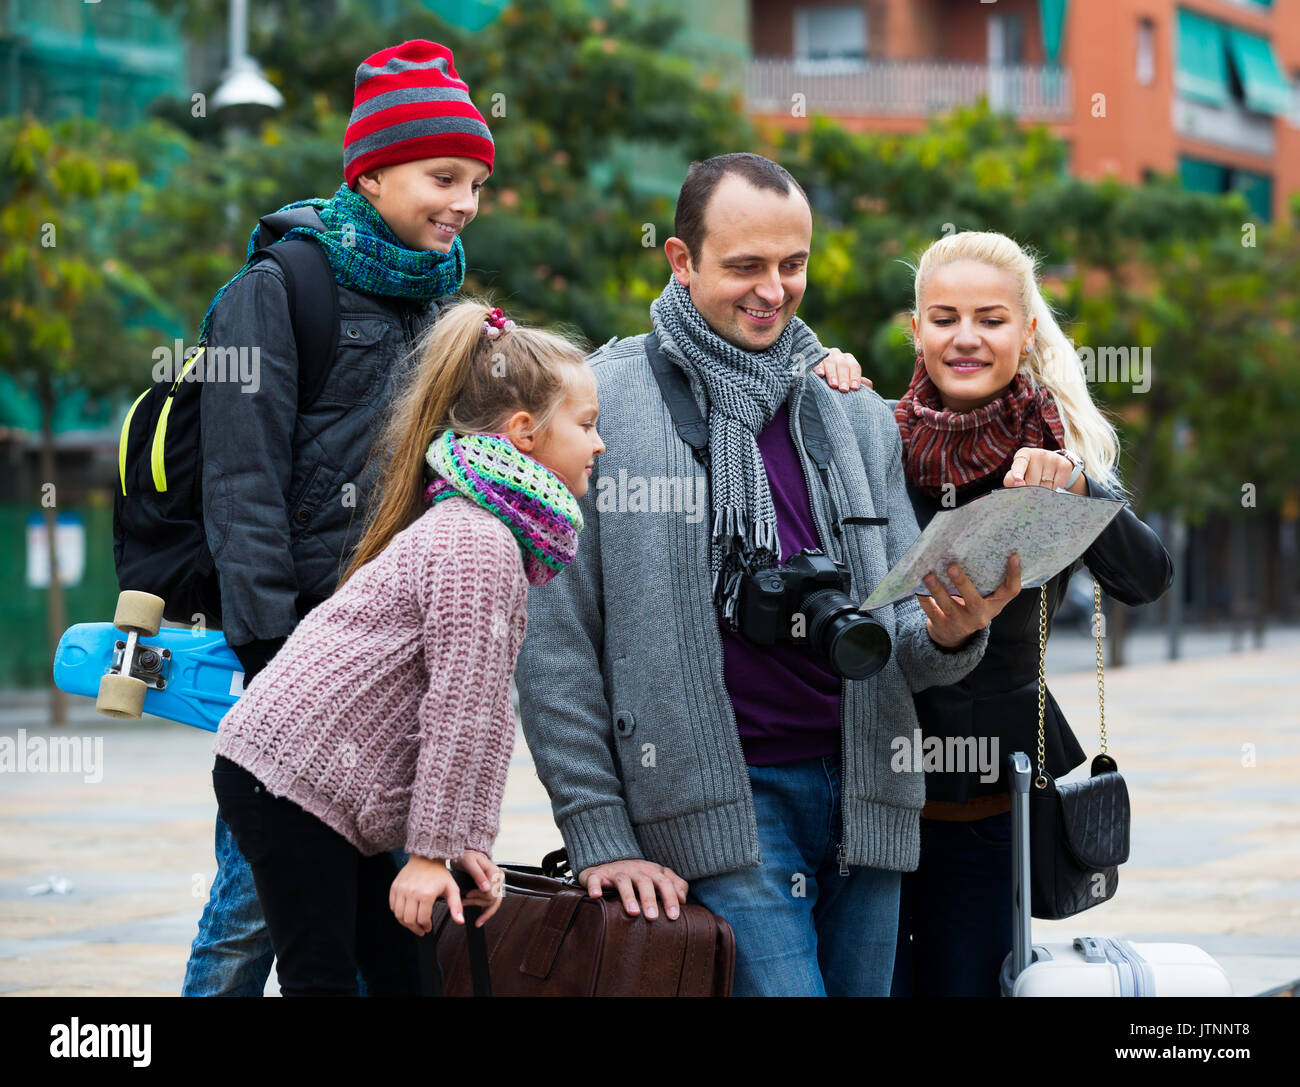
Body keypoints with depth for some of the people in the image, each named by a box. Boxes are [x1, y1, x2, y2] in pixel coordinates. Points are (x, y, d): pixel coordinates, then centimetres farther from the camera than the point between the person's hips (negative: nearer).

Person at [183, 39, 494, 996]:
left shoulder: (438, 299, 16)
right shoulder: (278, 289, -5)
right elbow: (243, 485, -10)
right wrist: (268, 654, -17)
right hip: (302, 631, -6)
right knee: (259, 896, -6)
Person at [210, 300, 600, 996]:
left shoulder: (486, 532, 16)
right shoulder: (479, 544, -18)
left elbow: (485, 708, 15)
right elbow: (459, 706, -19)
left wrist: (468, 839, 9)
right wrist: (433, 849, -17)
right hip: (290, 773, -10)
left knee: (400, 971, 9)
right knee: (323, 979, -9)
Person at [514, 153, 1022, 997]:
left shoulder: (859, 415, 13)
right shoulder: (604, 403, -2)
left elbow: (901, 641, 14)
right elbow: (554, 642, -4)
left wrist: (950, 634, -10)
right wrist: (599, 836, -9)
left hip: (864, 802, 5)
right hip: (714, 796, -5)